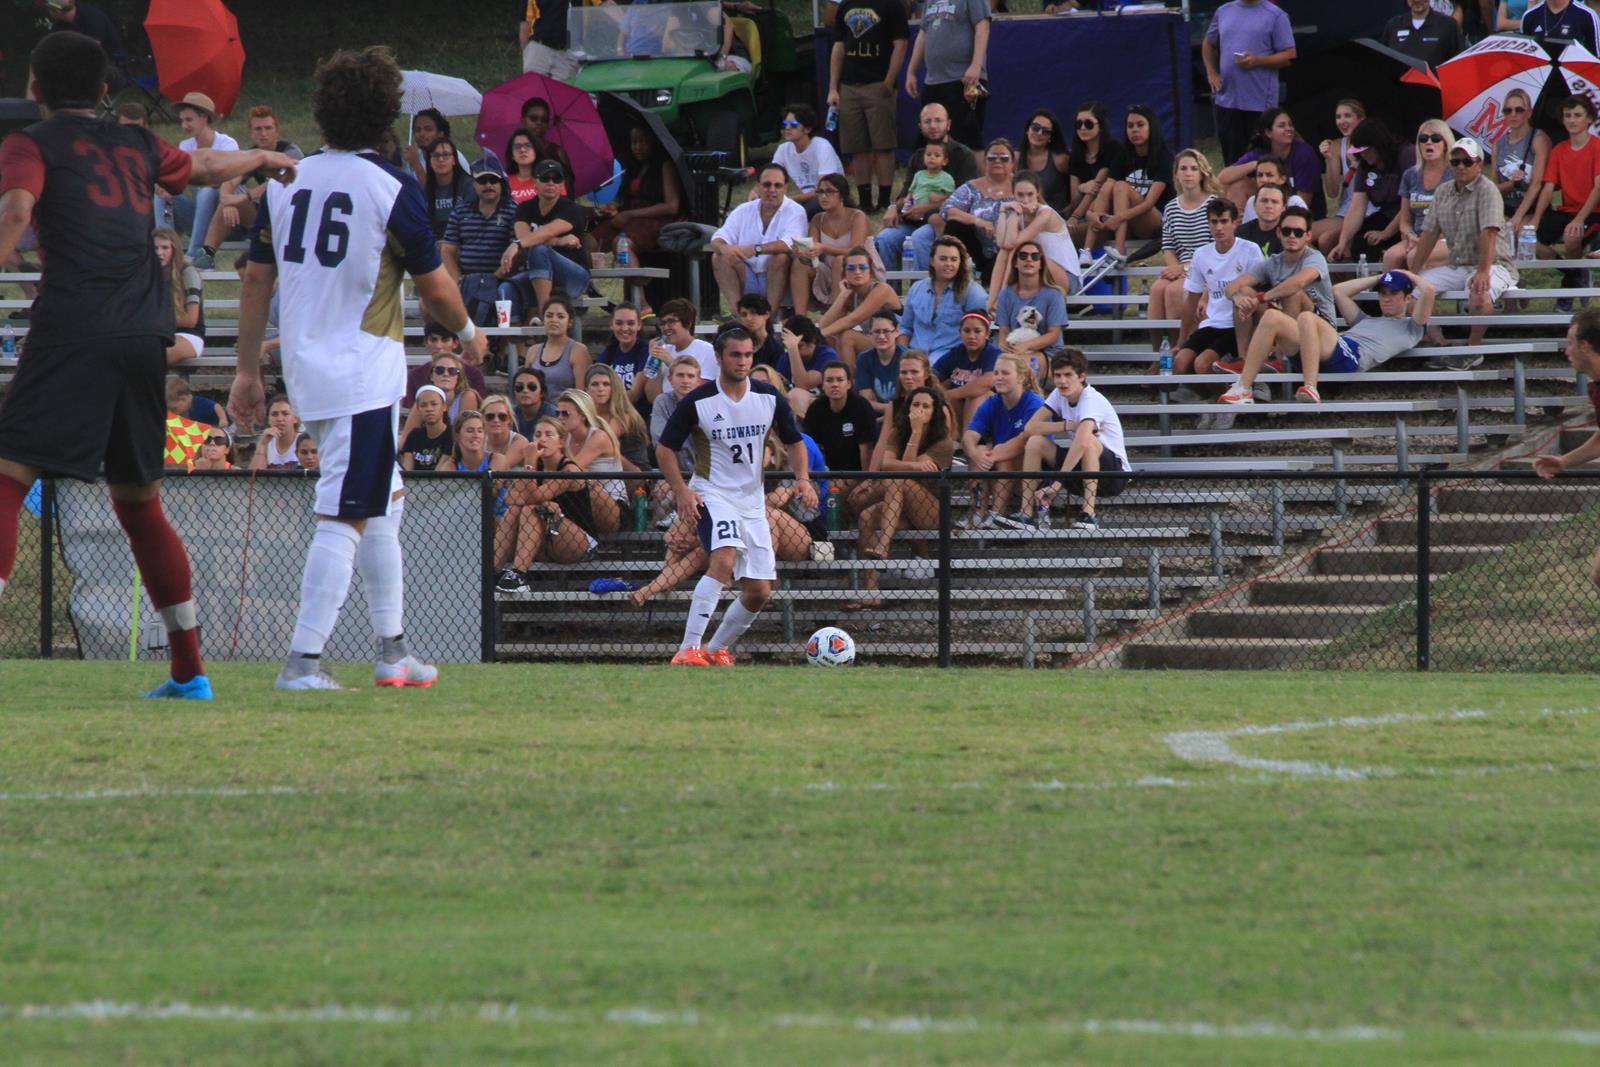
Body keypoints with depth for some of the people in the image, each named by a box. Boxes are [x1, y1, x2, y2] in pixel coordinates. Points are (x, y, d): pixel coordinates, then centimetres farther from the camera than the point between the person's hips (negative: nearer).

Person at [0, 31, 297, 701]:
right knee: (138, 501, 17)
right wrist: (265, 158, 59)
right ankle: (189, 672, 19)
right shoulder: (136, 147, 21)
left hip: (75, 332, -6)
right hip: (146, 338, 6)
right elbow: (205, 167, 40)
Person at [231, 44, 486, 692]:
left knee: (382, 501, 20)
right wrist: (468, 333, 16)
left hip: (304, 367, 7)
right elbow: (435, 287, -4)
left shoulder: (286, 181, 5)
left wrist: (248, 371, 15)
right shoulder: (392, 188, -10)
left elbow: (256, 280, 9)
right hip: (364, 371, -7)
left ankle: (391, 648, 23)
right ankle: (304, 660, -15)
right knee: (345, 514, -8)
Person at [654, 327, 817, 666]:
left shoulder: (769, 399, 0)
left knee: (759, 592, 2)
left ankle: (717, 649, 25)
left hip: (752, 500, 5)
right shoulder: (697, 403, -10)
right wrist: (682, 490, -16)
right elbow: (664, 448, -3)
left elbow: (794, 441, 13)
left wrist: (803, 479, -4)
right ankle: (688, 649, -34)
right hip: (712, 495, -5)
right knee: (724, 560, -32)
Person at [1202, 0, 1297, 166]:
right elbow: (1209, 44, 26)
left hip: (1259, 102, -4)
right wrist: (1211, 72, 9)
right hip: (1226, 100, 4)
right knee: (1231, 157, 8)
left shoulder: (1275, 16, -2)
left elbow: (1289, 56, -6)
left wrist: (1258, 61, -19)